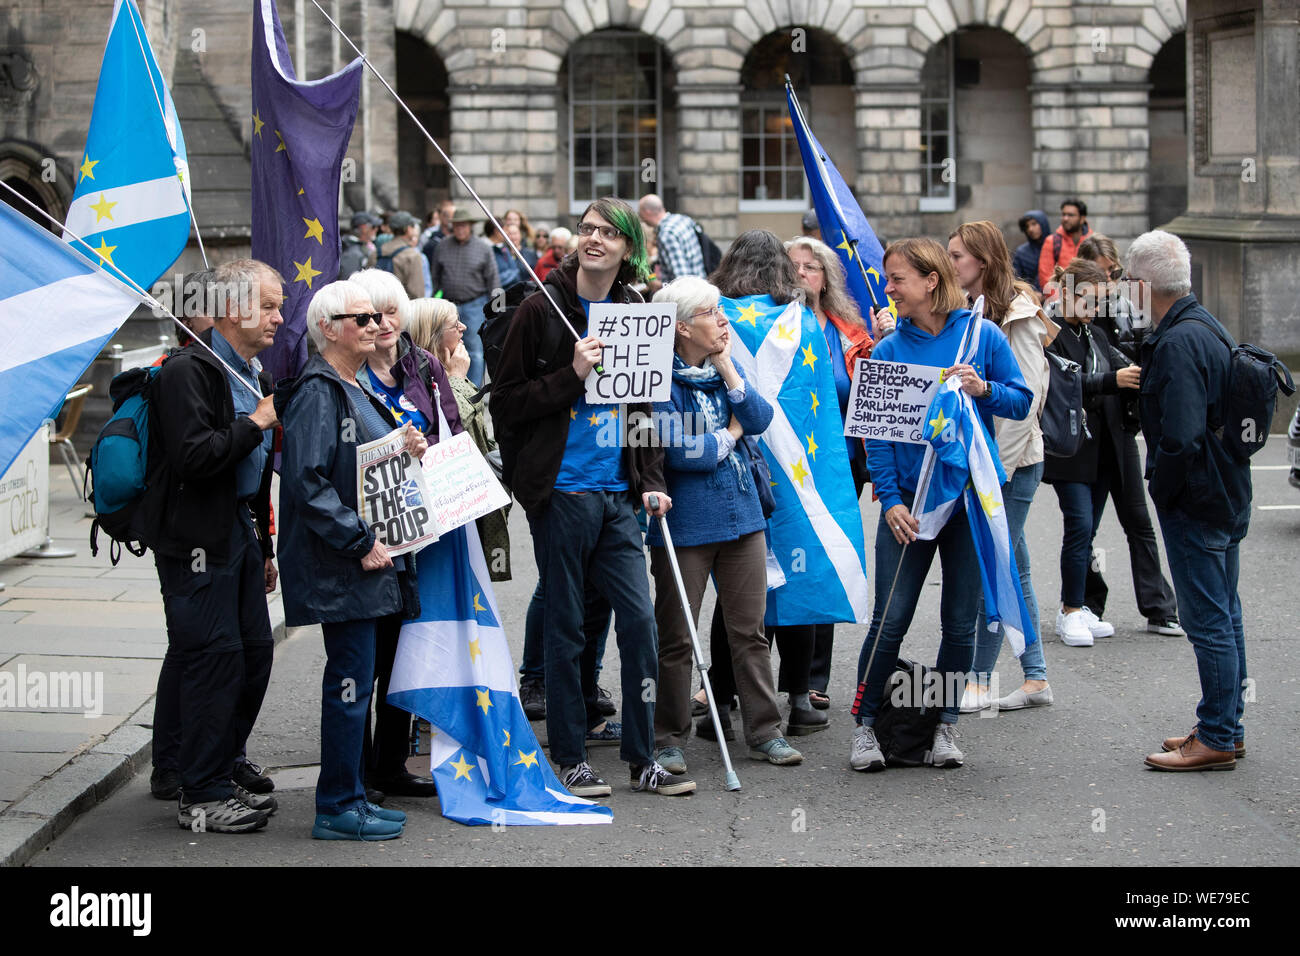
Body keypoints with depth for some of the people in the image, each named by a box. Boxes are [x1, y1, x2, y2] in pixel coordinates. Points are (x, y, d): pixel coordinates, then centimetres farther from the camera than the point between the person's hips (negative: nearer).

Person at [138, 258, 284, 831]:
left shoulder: (252, 373, 16)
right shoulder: (189, 370, -14)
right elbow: (193, 456, -25)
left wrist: (264, 546, 24)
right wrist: (255, 423, -17)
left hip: (240, 530, 10)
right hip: (196, 537, -10)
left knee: (254, 650, 11)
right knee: (214, 655, -9)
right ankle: (203, 795, -4)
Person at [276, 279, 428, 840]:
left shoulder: (354, 391, 19)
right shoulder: (317, 393, -13)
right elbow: (308, 481, -21)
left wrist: (409, 452, 8)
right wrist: (360, 542, -21)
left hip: (370, 562, 10)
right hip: (339, 567, -10)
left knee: (356, 682, 12)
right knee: (351, 681, -7)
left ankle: (351, 798, 19)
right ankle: (338, 808, -1)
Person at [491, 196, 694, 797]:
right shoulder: (542, 309, -4)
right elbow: (506, 401, -6)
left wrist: (652, 480, 8)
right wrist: (572, 375, -17)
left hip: (618, 493, 4)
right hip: (561, 491, -4)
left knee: (640, 618, 1)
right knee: (566, 627, 3)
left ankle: (642, 757, 10)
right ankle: (570, 758, 13)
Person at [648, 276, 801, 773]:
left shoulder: (725, 366, 9)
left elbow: (760, 419, -1)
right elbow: (678, 451, -20)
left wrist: (726, 368, -8)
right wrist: (728, 436, -4)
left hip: (742, 514, 6)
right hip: (684, 522, -6)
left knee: (749, 630, 9)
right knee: (676, 637, 2)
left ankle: (764, 731, 16)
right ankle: (669, 739, 11)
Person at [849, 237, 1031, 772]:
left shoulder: (982, 336, -1)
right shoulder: (888, 350, 2)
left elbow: (1022, 401, 2)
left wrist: (984, 390, -18)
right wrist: (890, 499, -10)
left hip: (972, 498, 0)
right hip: (908, 499, 0)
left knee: (960, 621, 6)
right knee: (890, 621, -3)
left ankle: (945, 726, 17)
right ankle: (865, 724, 8)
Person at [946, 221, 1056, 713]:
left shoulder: (1018, 317, -11)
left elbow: (1027, 396, -15)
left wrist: (999, 465, -16)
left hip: (1013, 460, -8)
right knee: (1014, 571, 10)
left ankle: (979, 681, 1)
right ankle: (1035, 677, 15)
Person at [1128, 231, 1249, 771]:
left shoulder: (1178, 344, -23)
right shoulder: (1207, 327, 10)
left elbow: (1179, 438, -29)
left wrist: (1160, 491, -14)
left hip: (1193, 502, -10)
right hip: (1227, 493, 10)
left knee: (1208, 620, -3)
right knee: (1224, 612, 17)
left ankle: (1216, 739, 3)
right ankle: (1227, 726, 27)